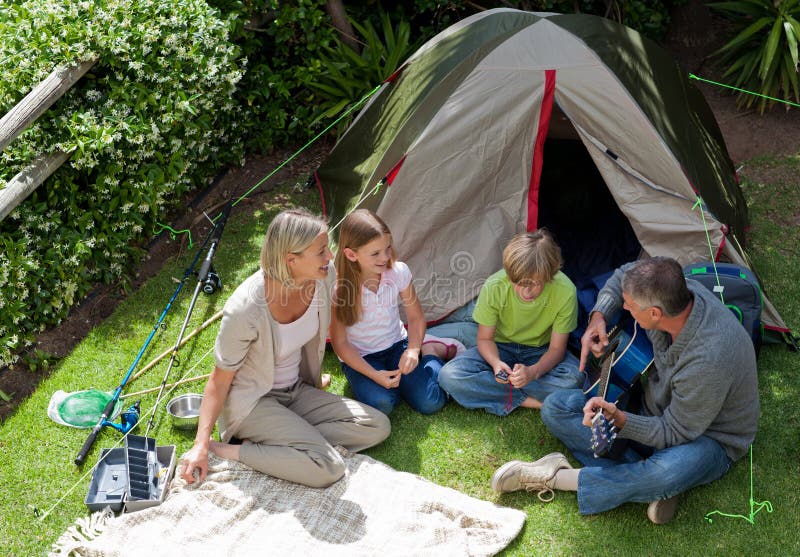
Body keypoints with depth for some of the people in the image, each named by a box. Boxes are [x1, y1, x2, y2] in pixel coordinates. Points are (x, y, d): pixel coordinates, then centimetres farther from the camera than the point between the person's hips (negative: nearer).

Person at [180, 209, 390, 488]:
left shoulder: (324, 277, -13)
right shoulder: (245, 309, -30)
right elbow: (220, 380, -16)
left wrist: (315, 384, 23)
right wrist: (201, 445, -20)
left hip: (298, 392, 8)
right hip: (253, 401, -7)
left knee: (377, 427, -7)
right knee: (328, 468, -25)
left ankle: (273, 441, -7)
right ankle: (225, 450, -11)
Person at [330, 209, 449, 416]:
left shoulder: (399, 272, -15)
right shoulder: (338, 289, -23)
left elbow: (416, 317, -2)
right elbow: (340, 343, -14)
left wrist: (413, 350, -21)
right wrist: (374, 375, -24)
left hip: (396, 346, 2)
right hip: (360, 357, -2)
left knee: (430, 403, -14)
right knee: (380, 405, -29)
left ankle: (431, 352, 12)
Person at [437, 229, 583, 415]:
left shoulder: (565, 292, -26)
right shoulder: (494, 287, -25)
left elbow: (557, 348, -15)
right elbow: (485, 338, -10)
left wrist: (533, 371, -37)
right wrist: (496, 362, -33)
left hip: (540, 352, 0)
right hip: (501, 348, 1)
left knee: (574, 377, -34)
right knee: (449, 375, -27)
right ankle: (528, 400, -21)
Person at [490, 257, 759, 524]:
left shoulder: (708, 360, -39)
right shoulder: (677, 291, -18)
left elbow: (675, 433, -27)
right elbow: (623, 273, 5)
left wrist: (618, 420, -41)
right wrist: (597, 318, -10)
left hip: (706, 438, -7)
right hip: (653, 409, 8)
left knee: (671, 472, -44)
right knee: (557, 407, -6)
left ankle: (555, 478, -25)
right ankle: (653, 484, -19)